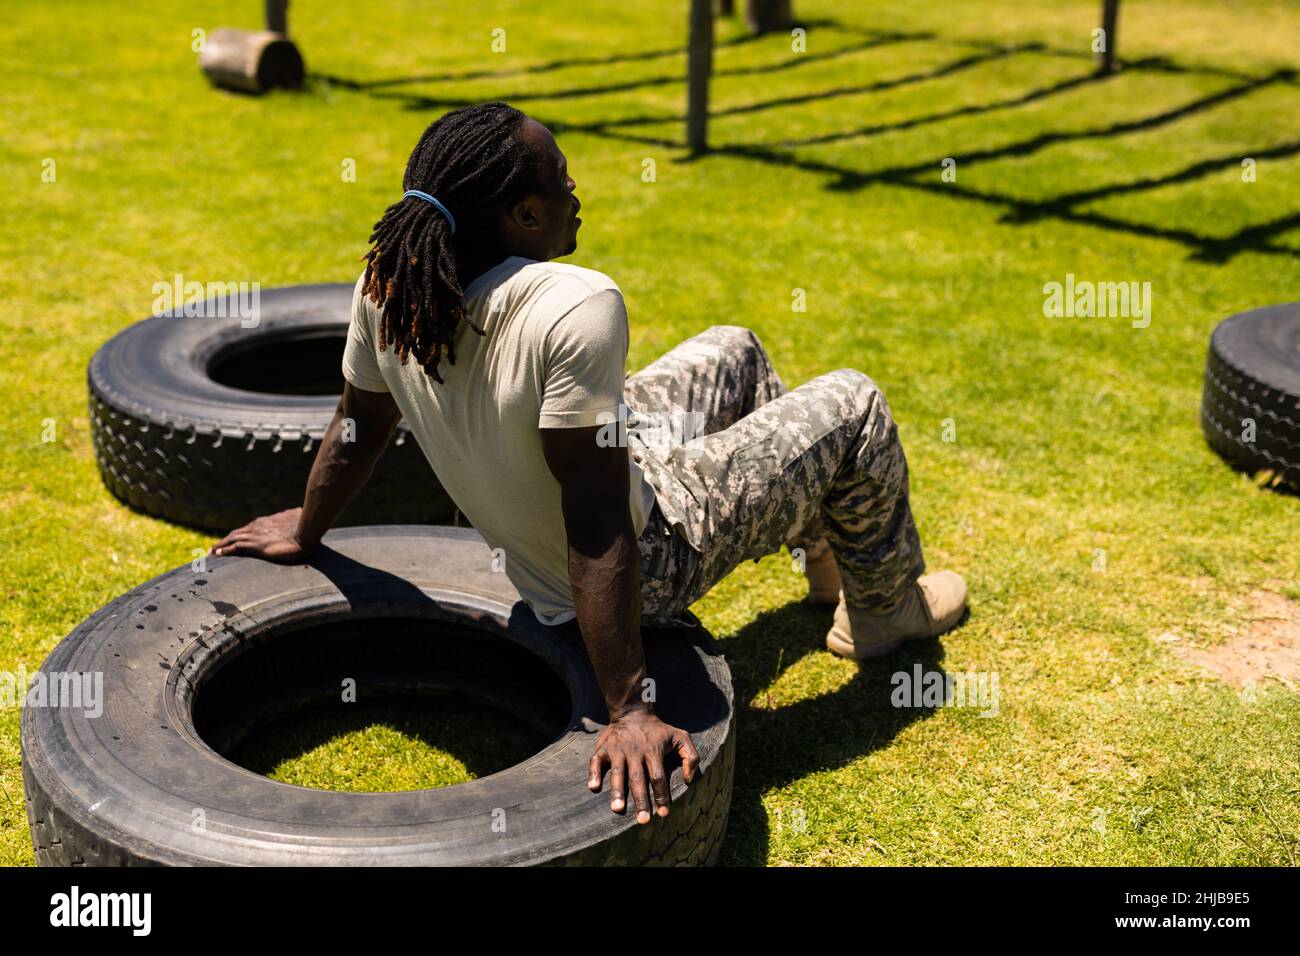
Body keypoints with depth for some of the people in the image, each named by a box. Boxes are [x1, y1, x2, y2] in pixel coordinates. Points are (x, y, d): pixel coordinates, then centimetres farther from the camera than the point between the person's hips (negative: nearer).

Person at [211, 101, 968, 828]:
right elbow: (596, 527, -36)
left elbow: (359, 427, 0)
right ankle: (884, 611, 33)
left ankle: (822, 544, 48)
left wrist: (304, 533, 18)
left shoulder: (388, 284, -16)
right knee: (854, 403, 7)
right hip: (655, 561, -7)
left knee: (734, 351, 26)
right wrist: (629, 711, -32)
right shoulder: (575, 307, -37)